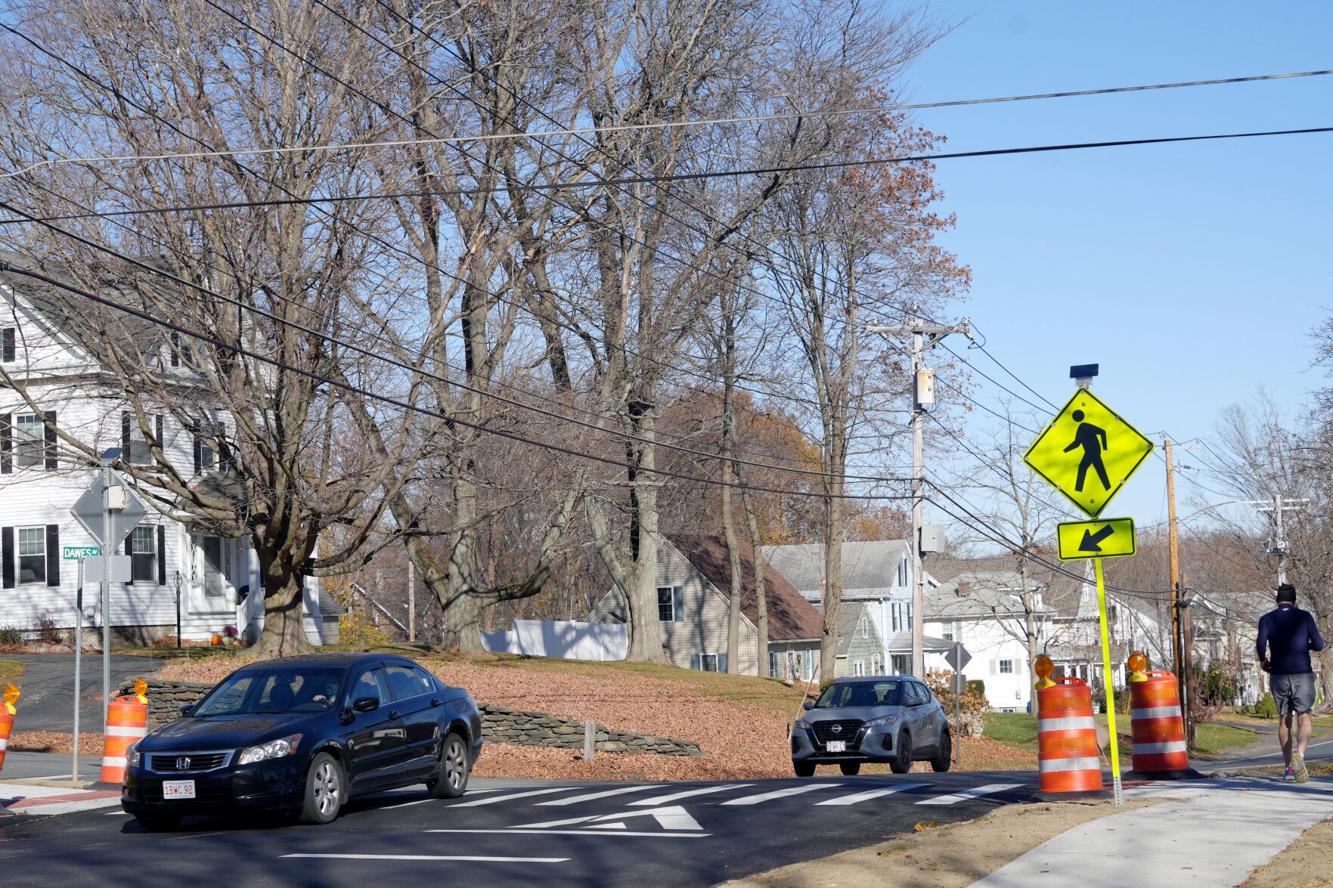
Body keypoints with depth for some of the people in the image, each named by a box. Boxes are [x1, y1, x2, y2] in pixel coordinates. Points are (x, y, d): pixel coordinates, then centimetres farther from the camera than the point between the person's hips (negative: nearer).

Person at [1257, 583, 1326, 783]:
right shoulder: (1304, 617, 2)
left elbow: (1260, 643, -13)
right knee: (1304, 719, -3)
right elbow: (1318, 645, 0)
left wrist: (1263, 660, 5)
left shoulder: (1267, 619, 2)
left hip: (1278, 676, 2)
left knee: (1284, 721, 12)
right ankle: (1299, 753, -31)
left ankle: (1289, 767, 12)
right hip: (1302, 674, -2)